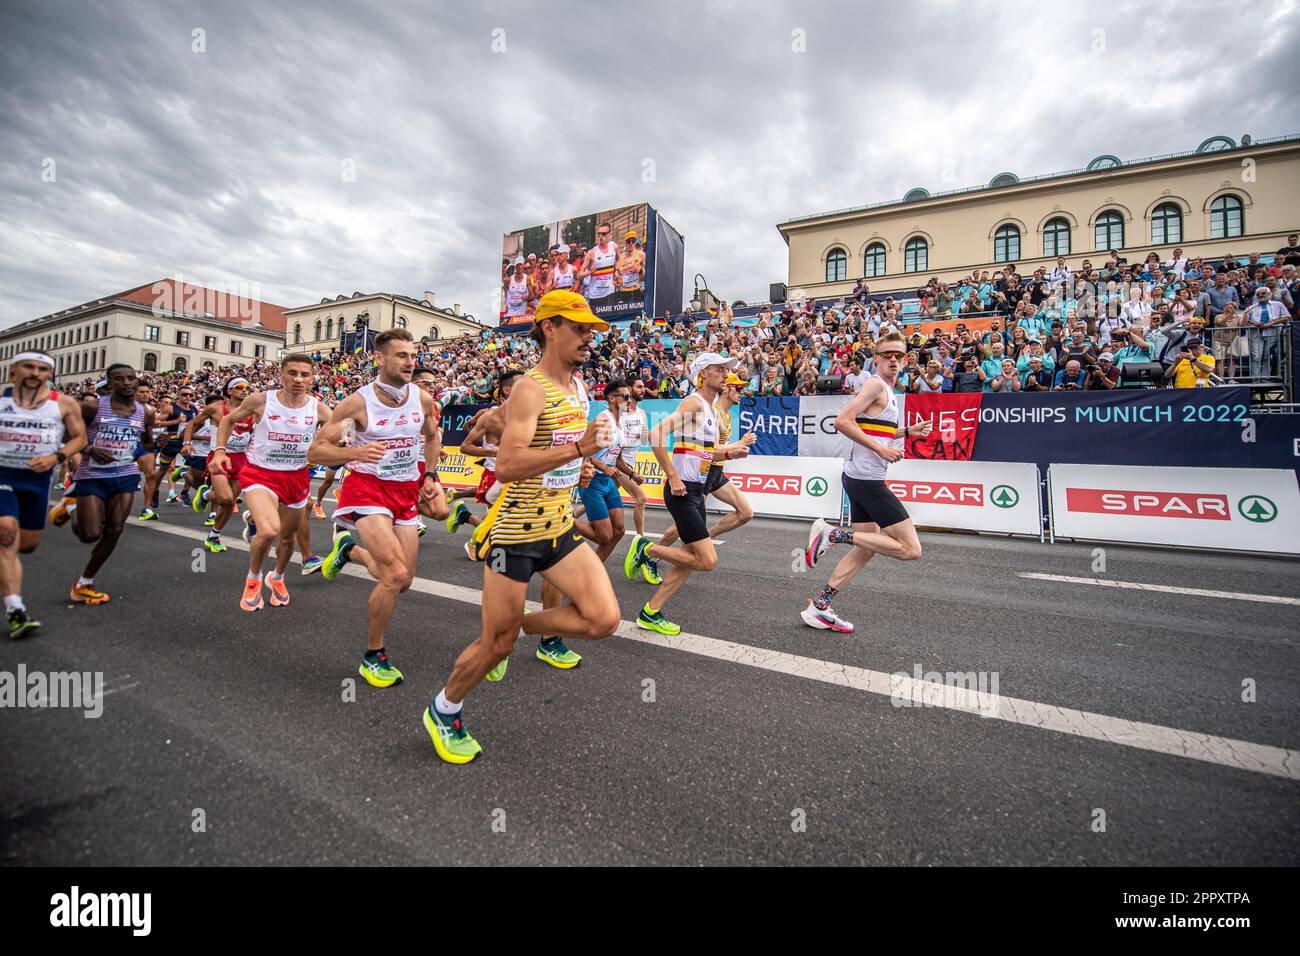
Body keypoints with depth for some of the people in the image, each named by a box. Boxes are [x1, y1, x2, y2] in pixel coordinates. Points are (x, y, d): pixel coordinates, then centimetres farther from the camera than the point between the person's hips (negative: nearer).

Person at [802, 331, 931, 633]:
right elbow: (842, 421, -21)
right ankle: (834, 534, -10)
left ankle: (818, 608, 17)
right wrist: (881, 449, -19)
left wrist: (907, 431, 20)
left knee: (865, 550, 14)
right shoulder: (876, 384, -9)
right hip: (867, 478, -10)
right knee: (911, 549, -9)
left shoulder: (889, 392, 21)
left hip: (861, 478, 10)